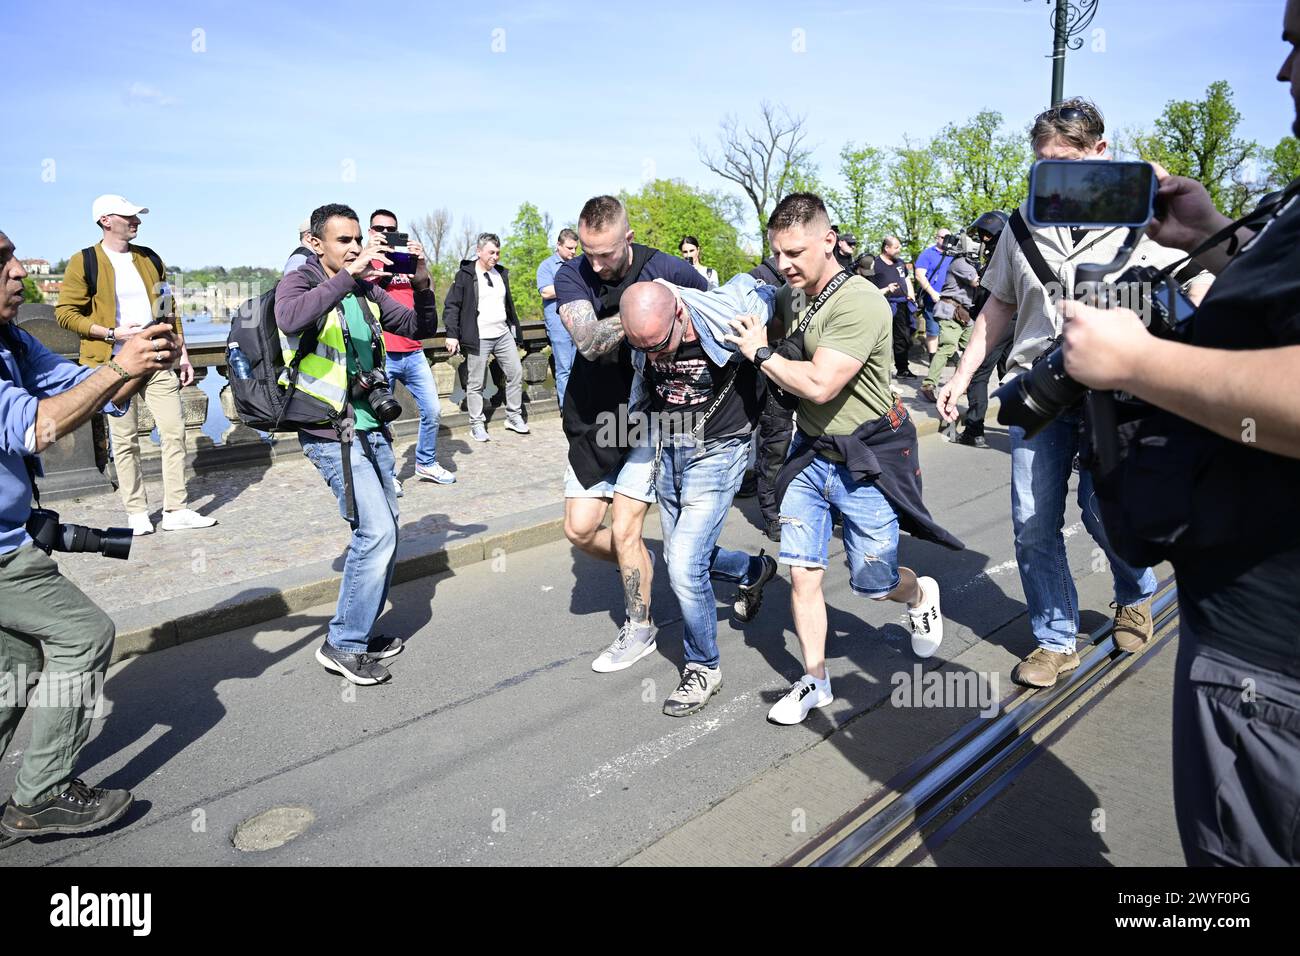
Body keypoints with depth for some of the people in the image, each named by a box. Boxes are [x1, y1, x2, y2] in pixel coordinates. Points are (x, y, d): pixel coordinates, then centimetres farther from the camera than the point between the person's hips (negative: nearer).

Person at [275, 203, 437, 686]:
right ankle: (342, 645, 1)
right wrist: (349, 274, -35)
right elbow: (291, 320, -30)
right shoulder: (299, 281, -6)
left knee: (384, 532, 11)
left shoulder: (366, 289, 11)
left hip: (371, 427, 7)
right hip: (330, 433, -7)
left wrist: (421, 284, -9)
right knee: (376, 531, -14)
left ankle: (361, 631, 27)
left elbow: (419, 328, 9)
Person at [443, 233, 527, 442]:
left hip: (504, 335, 6)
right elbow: (451, 306, -7)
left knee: (516, 374, 5)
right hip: (478, 339, -6)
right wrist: (452, 334, -15)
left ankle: (514, 417, 18)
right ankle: (477, 425, 10)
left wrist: (515, 333, 20)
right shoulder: (465, 275, -6)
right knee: (476, 383, 0)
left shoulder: (501, 273, 12)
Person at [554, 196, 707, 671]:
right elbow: (589, 341, -26)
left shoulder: (667, 271, -13)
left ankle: (640, 628, 18)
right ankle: (640, 567, 35)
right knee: (580, 531, 6)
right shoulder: (571, 275, -9)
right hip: (593, 418, 4)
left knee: (624, 531, -3)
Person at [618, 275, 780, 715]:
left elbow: (769, 291, -3)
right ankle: (754, 570, 46)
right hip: (669, 451, 6)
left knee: (684, 567, -12)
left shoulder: (732, 320, -25)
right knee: (681, 558, 17)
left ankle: (704, 667, 11)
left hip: (716, 452, -6)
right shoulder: (644, 334, -12)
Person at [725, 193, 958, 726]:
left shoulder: (860, 303, -21)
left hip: (865, 460, -6)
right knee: (802, 572, 2)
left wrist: (759, 352, -15)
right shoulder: (788, 297, 4)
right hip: (809, 452, 6)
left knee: (874, 584, 8)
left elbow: (819, 384, -28)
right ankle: (815, 680, 18)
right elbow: (781, 373, 21)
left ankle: (920, 595, 43)